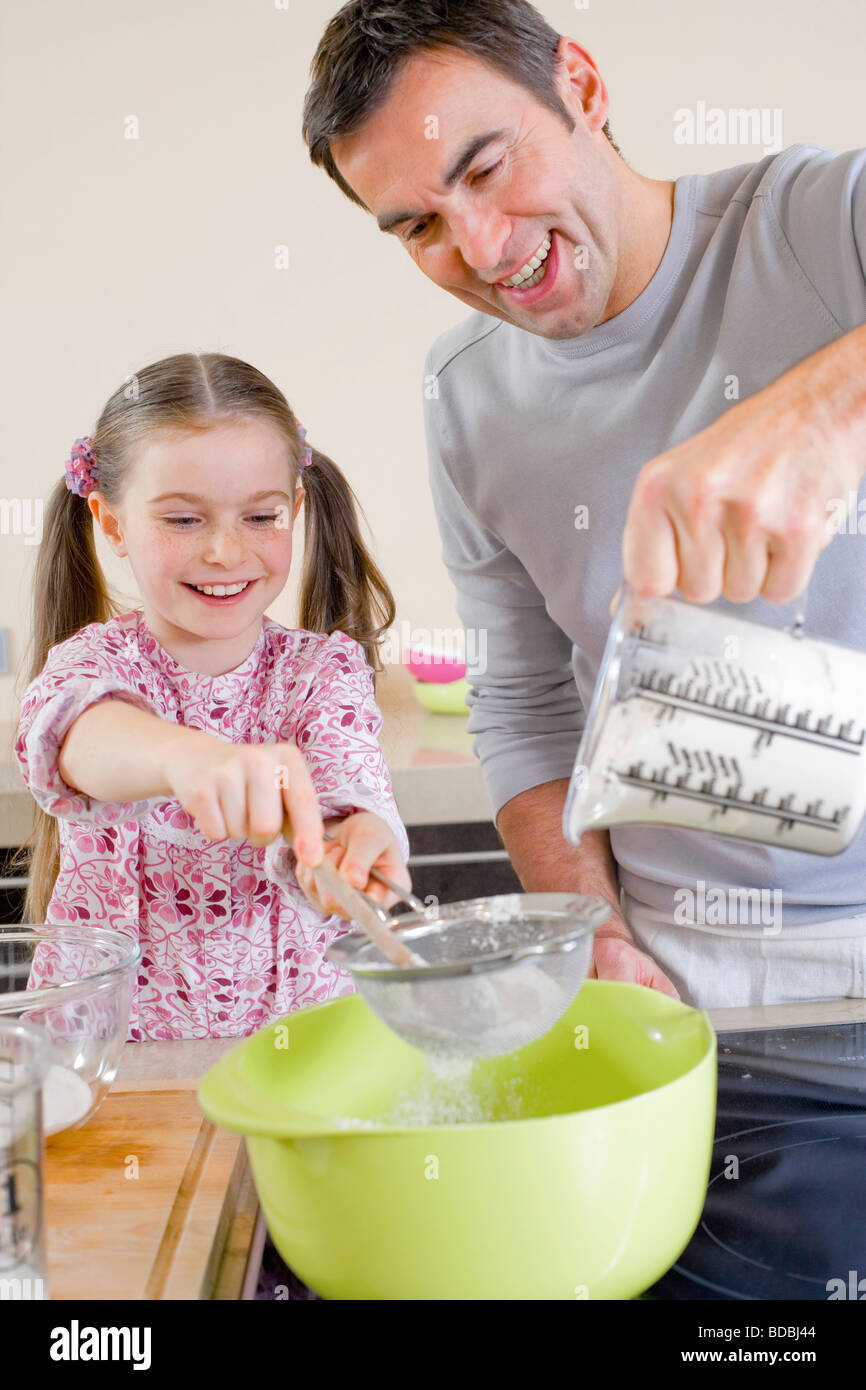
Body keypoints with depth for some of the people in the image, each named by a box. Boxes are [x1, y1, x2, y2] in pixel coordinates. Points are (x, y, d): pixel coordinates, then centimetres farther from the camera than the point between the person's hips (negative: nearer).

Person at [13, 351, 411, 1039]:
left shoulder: (324, 668, 1)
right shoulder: (96, 655, -2)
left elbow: (348, 792, -17)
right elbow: (74, 731, -26)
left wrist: (347, 850, -41)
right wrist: (186, 756, -48)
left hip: (301, 1033, 1)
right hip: (109, 1051, -1)